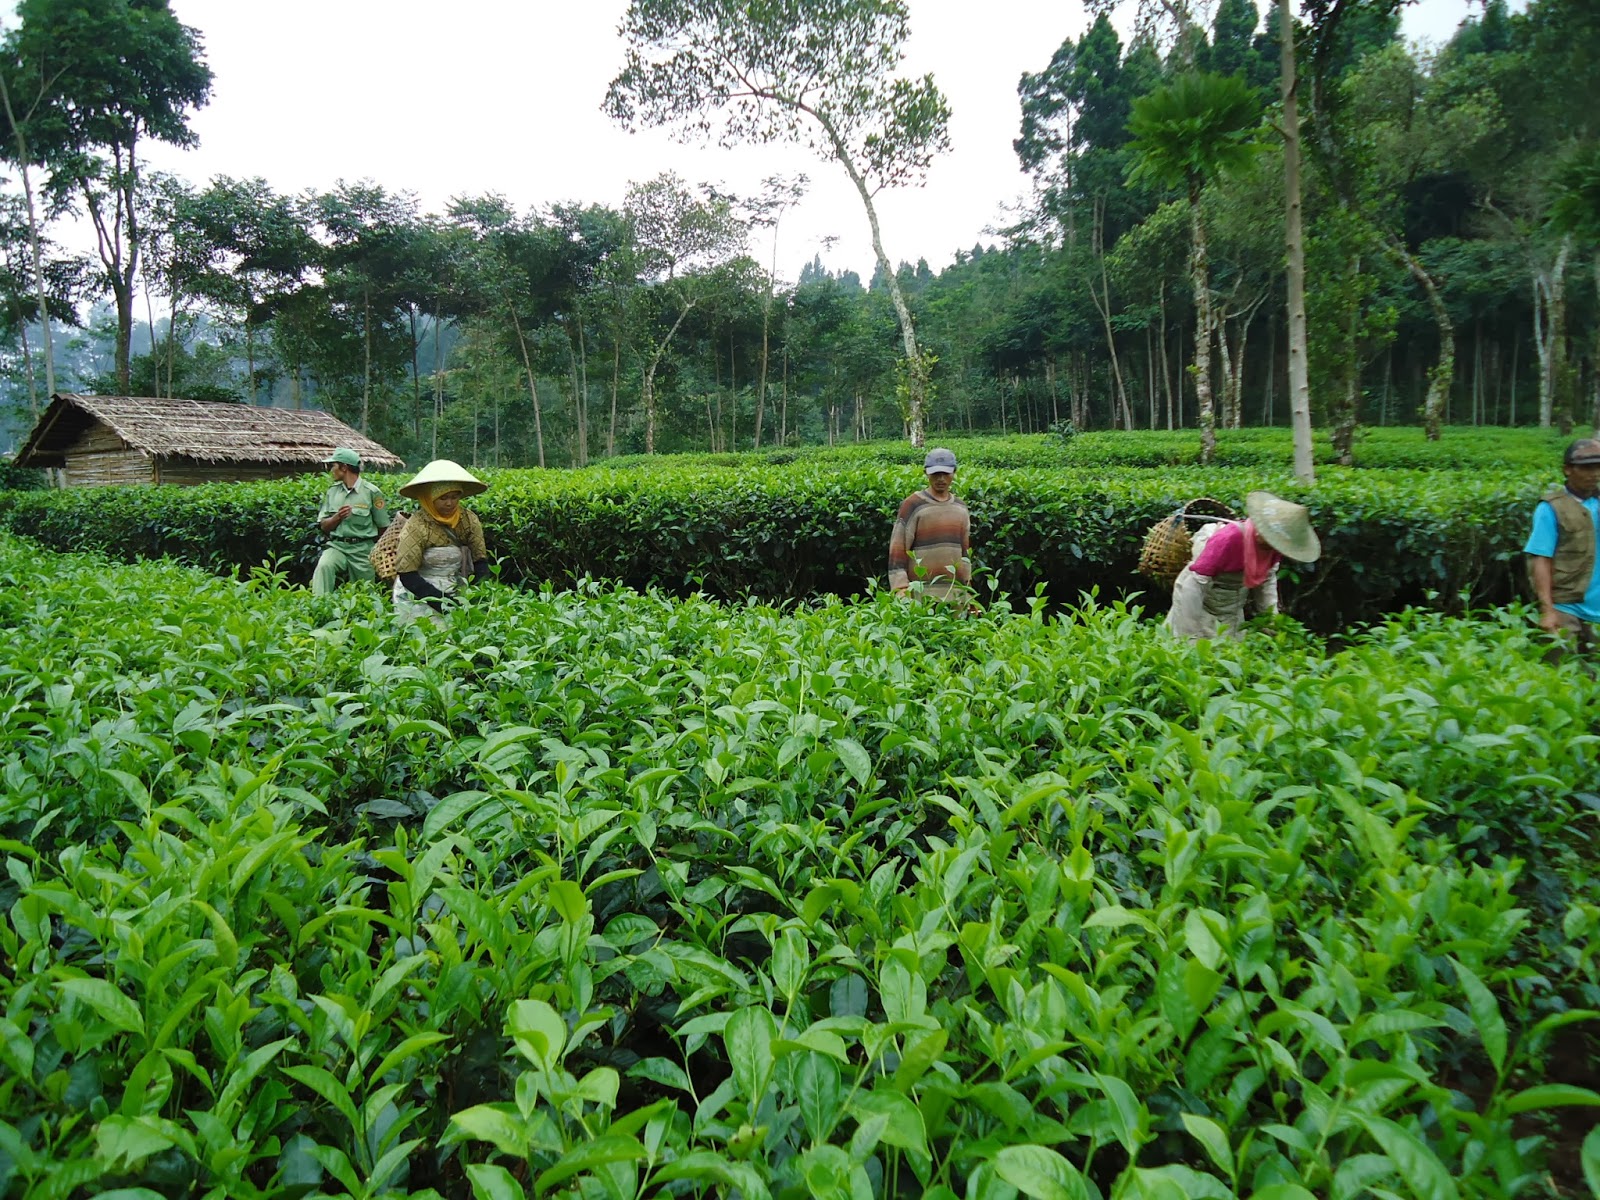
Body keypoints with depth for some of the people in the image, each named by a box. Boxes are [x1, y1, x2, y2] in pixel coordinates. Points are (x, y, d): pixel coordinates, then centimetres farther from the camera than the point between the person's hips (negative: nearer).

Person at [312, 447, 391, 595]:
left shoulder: (371, 492, -3)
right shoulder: (332, 491, 11)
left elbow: (383, 527, 2)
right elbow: (324, 526, 11)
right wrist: (337, 517, -9)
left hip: (363, 550, -2)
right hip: (337, 546, 2)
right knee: (323, 566, -28)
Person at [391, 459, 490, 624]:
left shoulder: (469, 521, -5)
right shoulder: (417, 526, -17)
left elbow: (480, 562, 1)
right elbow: (407, 575, -17)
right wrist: (441, 601, -24)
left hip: (455, 594, 4)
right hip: (417, 597, -4)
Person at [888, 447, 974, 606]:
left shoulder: (960, 508, 15)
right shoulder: (912, 505, -3)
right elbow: (897, 548, -6)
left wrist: (968, 593, 18)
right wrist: (901, 589, -15)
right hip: (921, 594, -5)